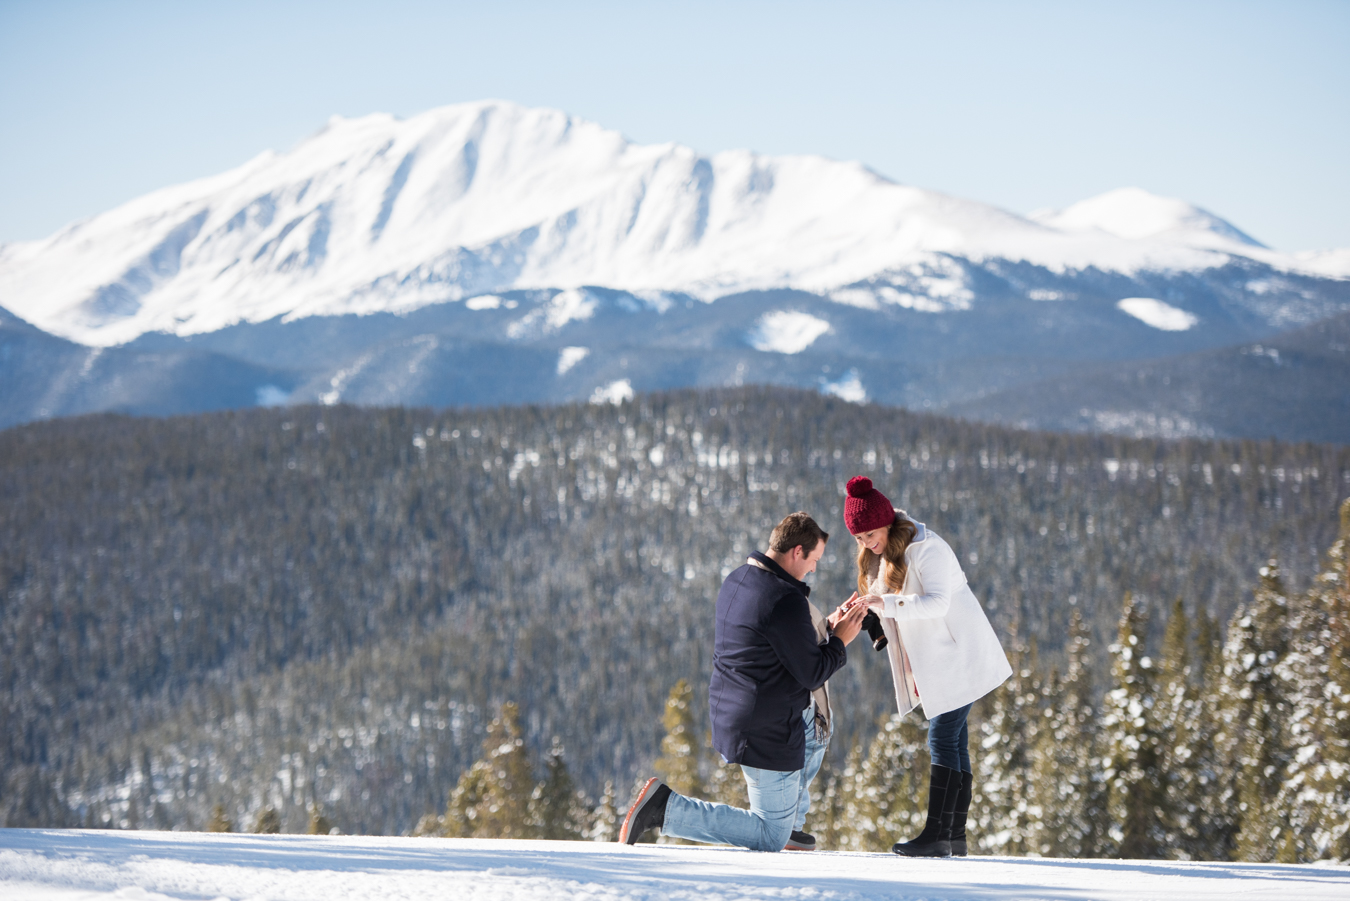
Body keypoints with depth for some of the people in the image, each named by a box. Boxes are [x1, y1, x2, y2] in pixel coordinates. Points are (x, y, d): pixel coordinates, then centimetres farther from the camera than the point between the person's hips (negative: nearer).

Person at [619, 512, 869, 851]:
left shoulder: (736, 581, 6)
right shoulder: (786, 601, -23)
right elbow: (811, 674, -17)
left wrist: (828, 625, 14)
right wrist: (839, 641, -1)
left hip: (728, 715, 10)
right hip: (767, 731, -10)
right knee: (770, 839, 2)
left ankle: (789, 823, 33)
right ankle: (667, 808, -9)